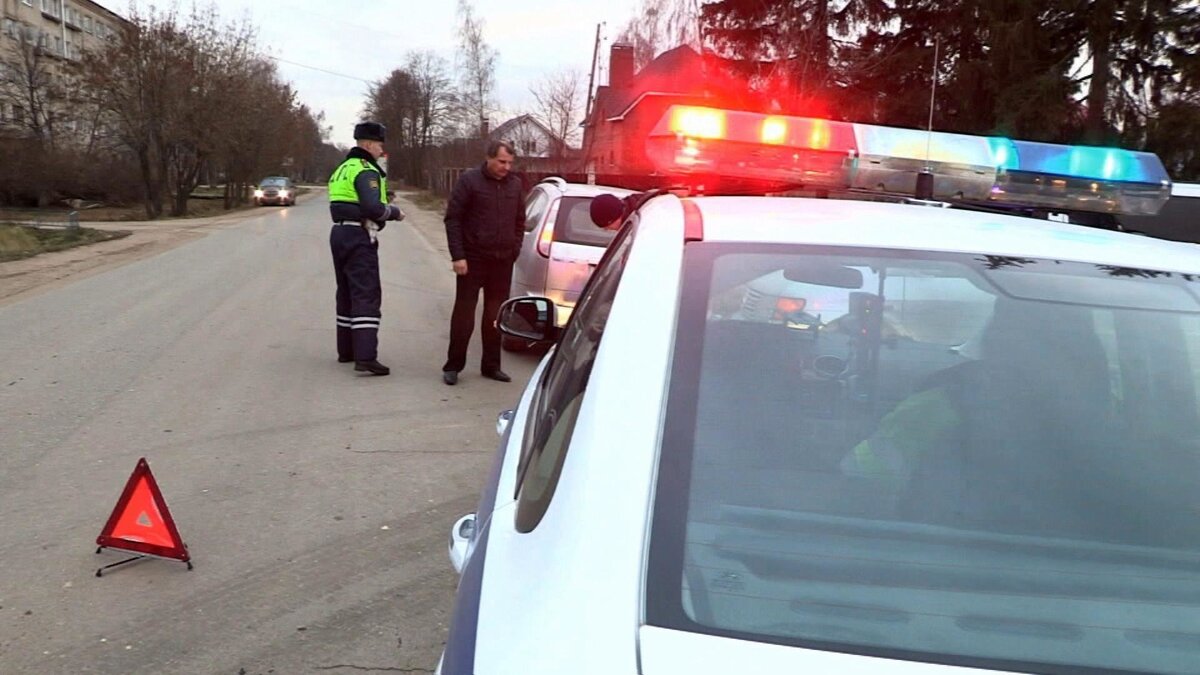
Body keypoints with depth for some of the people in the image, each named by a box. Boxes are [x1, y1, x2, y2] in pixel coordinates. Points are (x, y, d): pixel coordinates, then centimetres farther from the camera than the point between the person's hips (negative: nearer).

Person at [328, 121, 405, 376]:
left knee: (346, 294, 17)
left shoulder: (343, 169, 19)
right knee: (366, 296, -12)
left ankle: (346, 350, 25)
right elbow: (372, 208, -23)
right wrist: (395, 212, -6)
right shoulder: (366, 171, -12)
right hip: (359, 237, -10)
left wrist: (379, 217, 14)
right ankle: (365, 357, -19)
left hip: (339, 232, 10)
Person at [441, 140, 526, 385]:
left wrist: (514, 250, 7)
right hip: (473, 259, -4)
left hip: (503, 261, 4)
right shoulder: (469, 180, -5)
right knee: (463, 314, 0)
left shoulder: (515, 185, 8)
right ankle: (453, 366, 9)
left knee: (496, 316, 9)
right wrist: (458, 256, -12)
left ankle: (491, 365, 19)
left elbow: (520, 222, 17)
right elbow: (453, 219, -6)